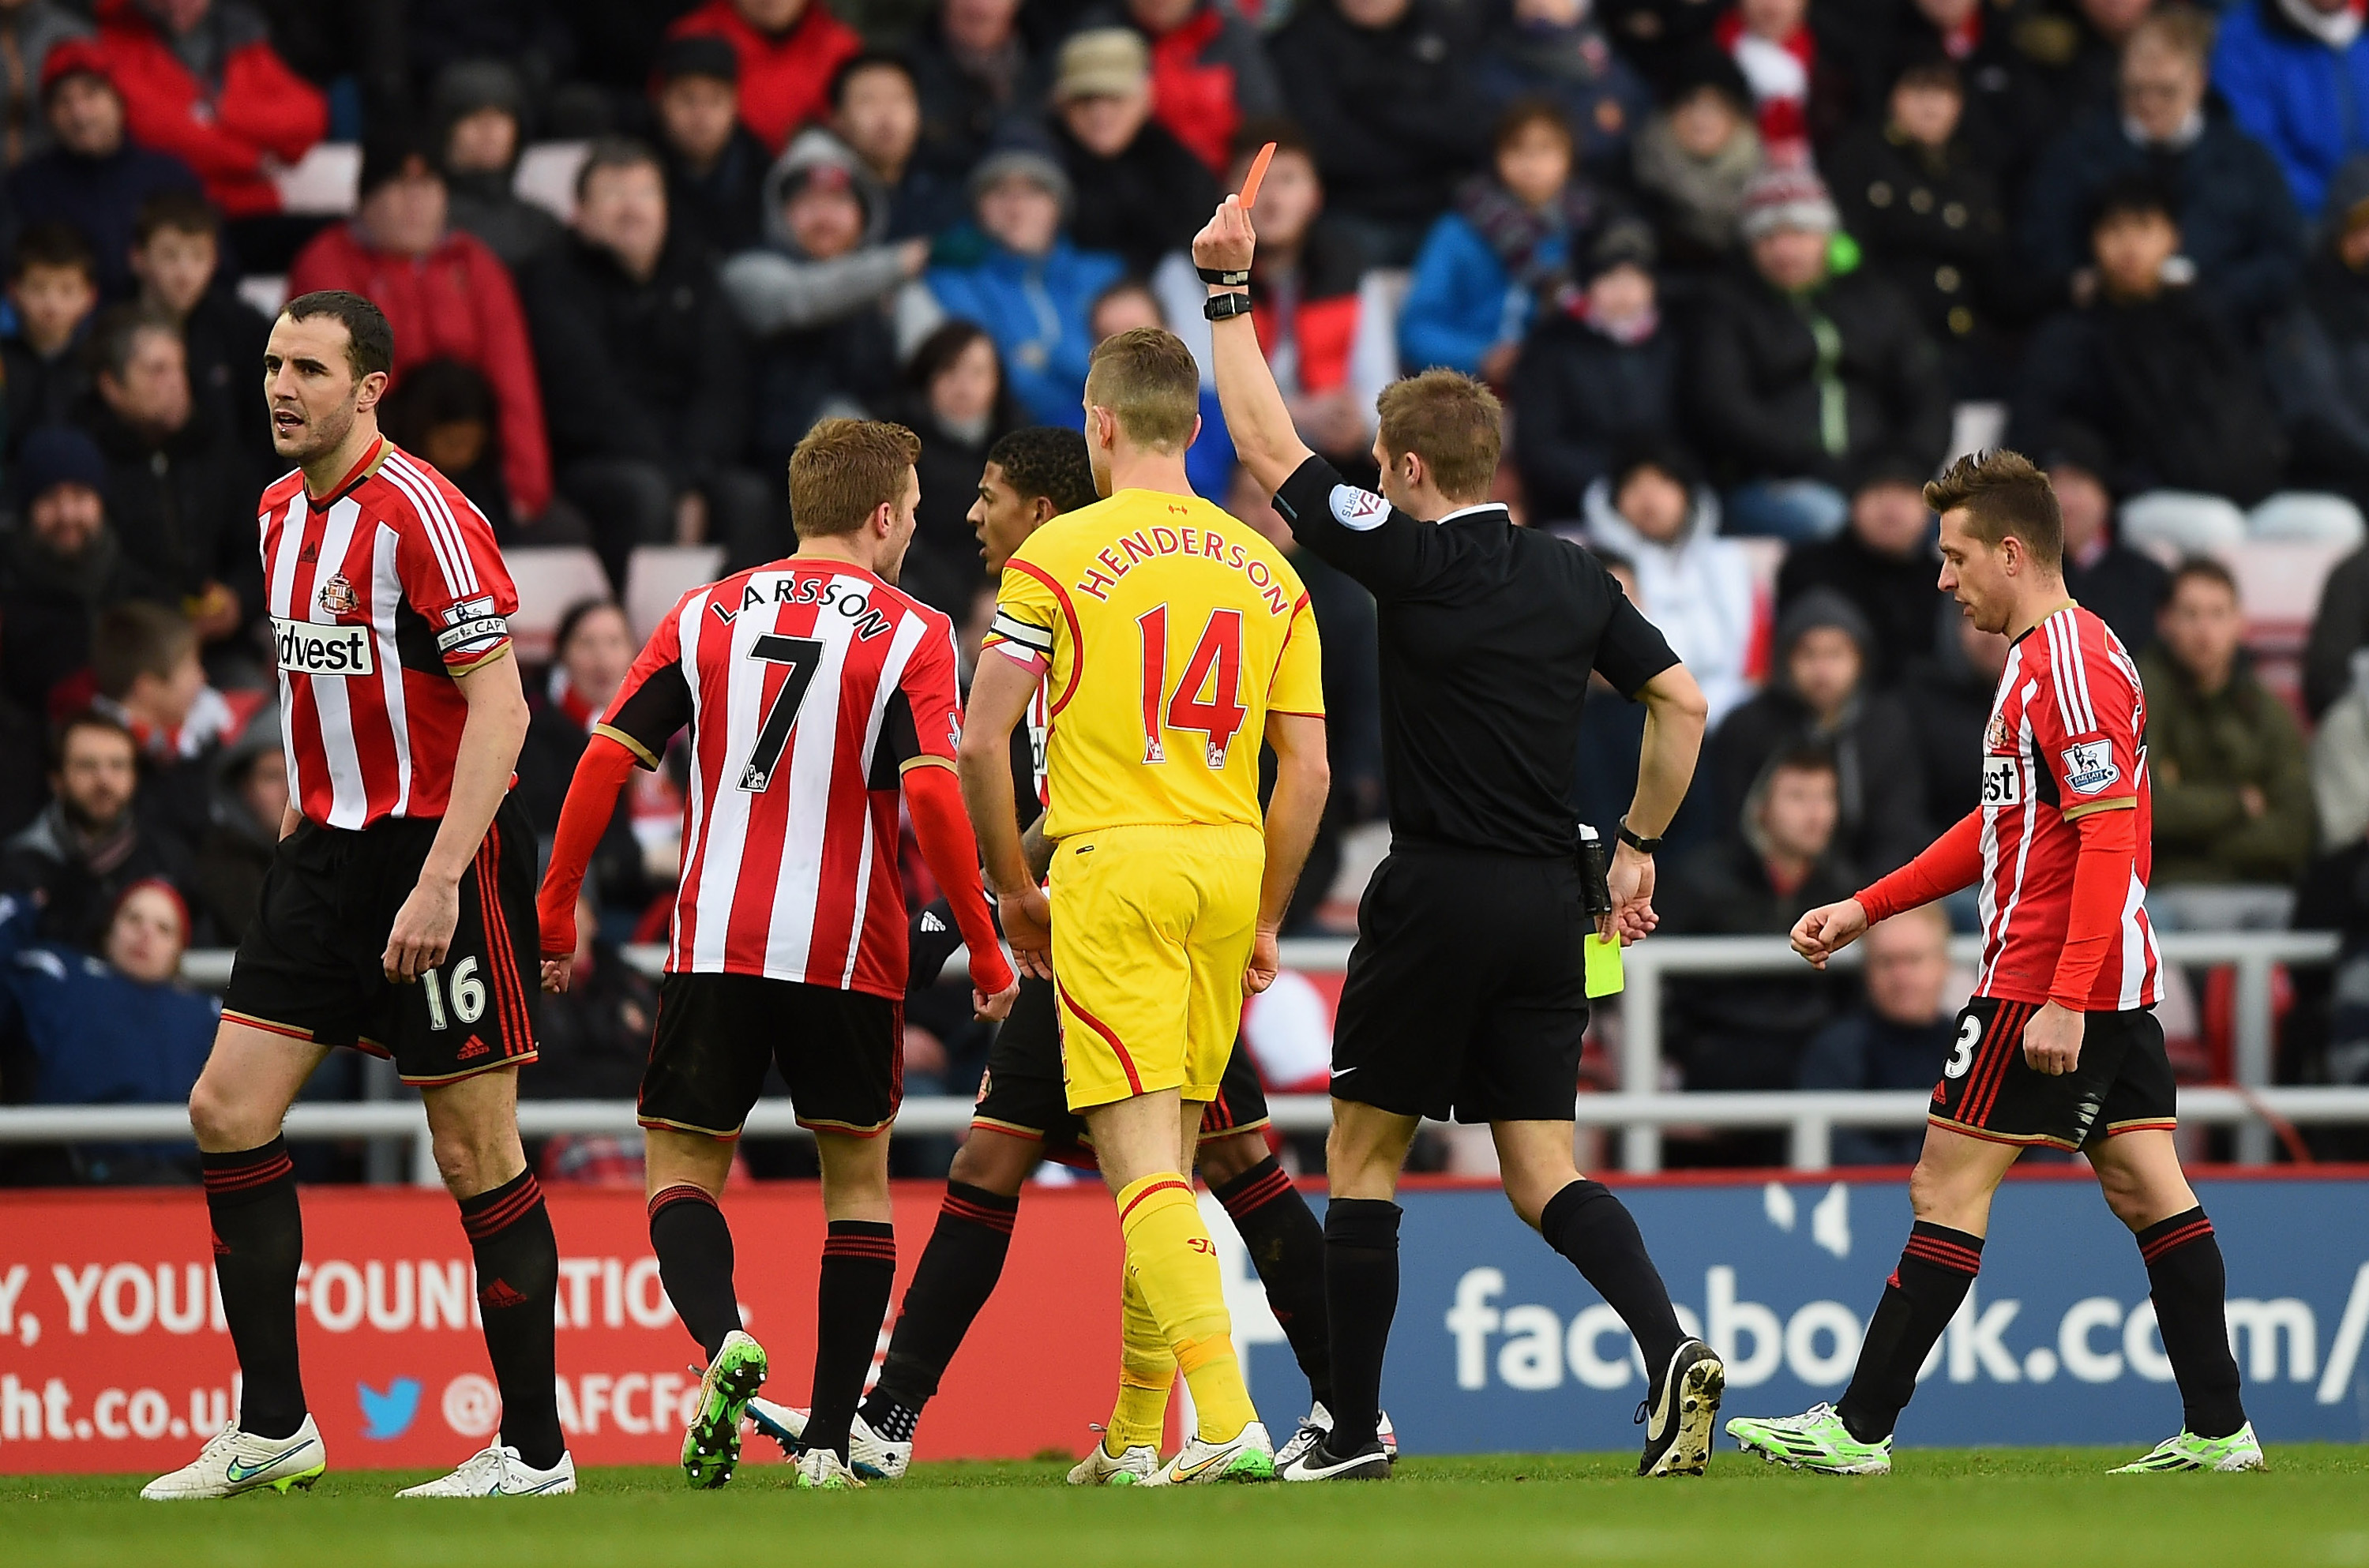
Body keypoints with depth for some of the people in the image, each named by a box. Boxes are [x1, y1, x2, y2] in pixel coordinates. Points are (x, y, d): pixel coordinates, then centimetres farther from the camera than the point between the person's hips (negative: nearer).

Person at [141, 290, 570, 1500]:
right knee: (226, 1110, 0)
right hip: (327, 850, 8)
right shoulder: (283, 511, 11)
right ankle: (272, 1427, 6)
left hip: (438, 853, -8)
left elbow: (499, 704, -18)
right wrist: (304, 820, 18)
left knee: (475, 1152, -4)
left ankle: (534, 1449, 4)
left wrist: (438, 880, -24)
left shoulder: (419, 513, -14)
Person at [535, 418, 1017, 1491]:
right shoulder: (910, 634, -3)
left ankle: (723, 1339, -21)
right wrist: (986, 958, -7)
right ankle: (830, 1438, 9)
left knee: (683, 1166, 10)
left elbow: (606, 759, 2)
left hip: (714, 946, 1)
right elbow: (932, 794, -14)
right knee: (857, 1176, 14)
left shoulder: (704, 617, 7)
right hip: (848, 951, -1)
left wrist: (555, 916, 10)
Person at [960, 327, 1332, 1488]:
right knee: (1167, 1160, 15)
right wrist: (1265, 918, 17)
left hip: (1112, 867, -5)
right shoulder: (1264, 568, 10)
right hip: (1227, 868, 5)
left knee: (1140, 1157, -10)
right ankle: (1134, 1434, 22)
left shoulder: (1059, 553, -3)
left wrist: (1013, 892, 6)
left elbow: (983, 740, -6)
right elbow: (1306, 769, 9)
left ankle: (1228, 1421, -24)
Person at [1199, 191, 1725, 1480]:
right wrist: (1638, 846, 16)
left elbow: (1268, 445, -3)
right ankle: (1668, 1346, -17)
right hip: (1550, 904, 6)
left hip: (1438, 896, -6)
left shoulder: (1416, 561, -9)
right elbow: (1681, 706, 8)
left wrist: (1228, 288, 5)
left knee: (1362, 1154, 6)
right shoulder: (1574, 578, 7)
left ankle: (1354, 1425, 7)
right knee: (1541, 1171, 6)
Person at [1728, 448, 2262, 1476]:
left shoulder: (2071, 665, -15)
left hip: (2049, 983, -10)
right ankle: (2218, 1427, 4)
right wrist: (1866, 909, 23)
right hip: (2115, 979, 10)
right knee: (2145, 1189, 7)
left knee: (1949, 1187, -5)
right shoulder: (2043, 658, 17)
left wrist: (2064, 999, -27)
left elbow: (2108, 839, -22)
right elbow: (2004, 827, 26)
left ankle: (1861, 1427, -2)